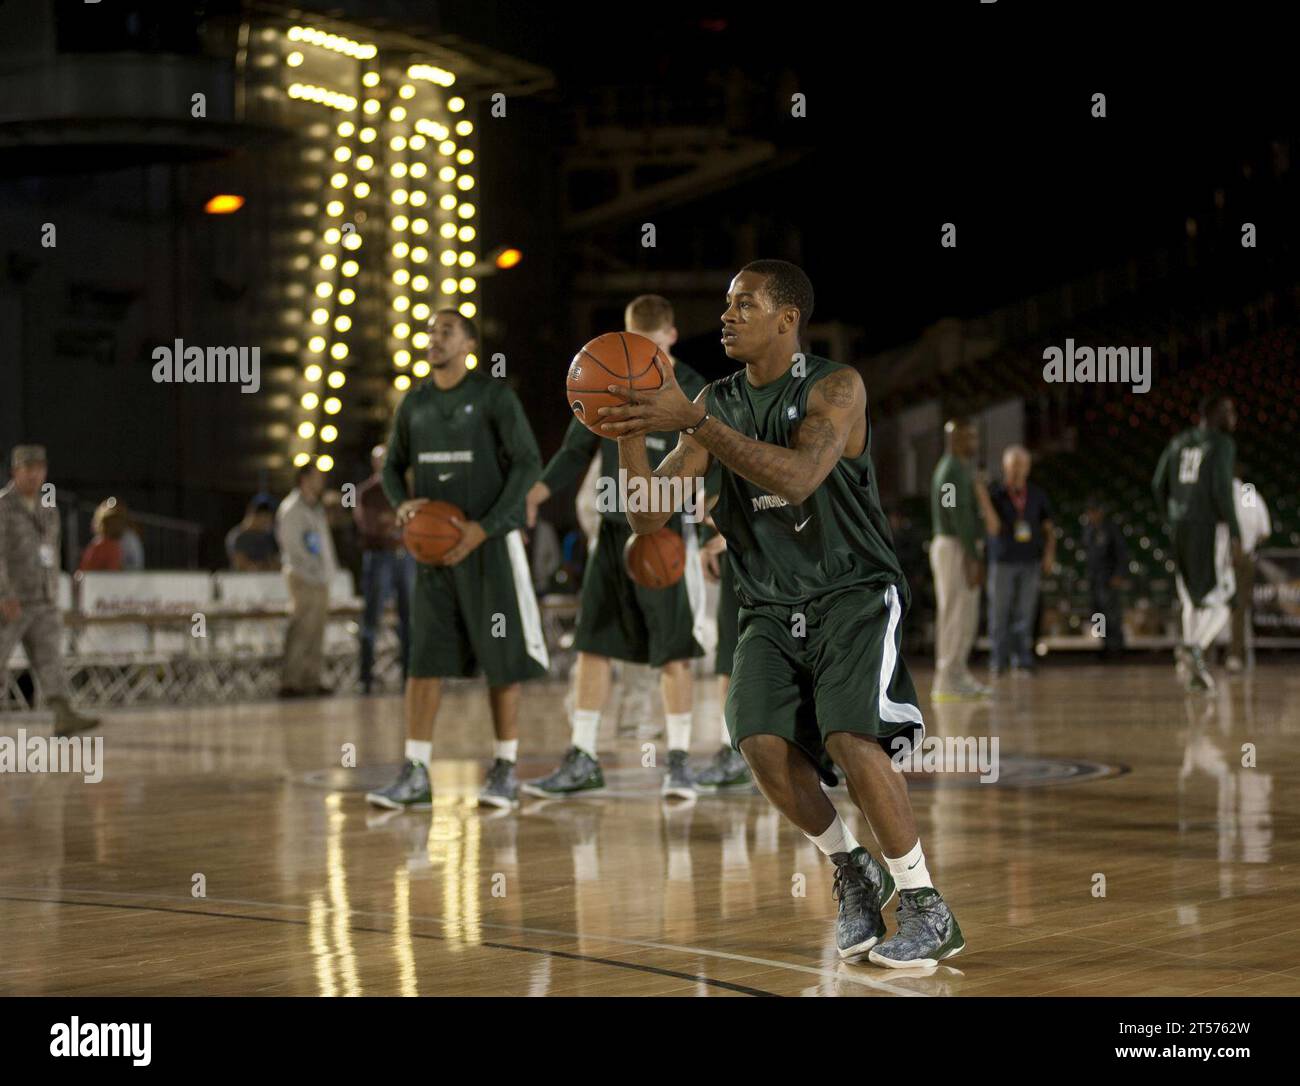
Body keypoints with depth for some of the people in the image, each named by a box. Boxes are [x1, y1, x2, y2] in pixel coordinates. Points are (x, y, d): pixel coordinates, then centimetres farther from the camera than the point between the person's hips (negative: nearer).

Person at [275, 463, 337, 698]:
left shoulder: (316, 509, 19)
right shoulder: (292, 509, -8)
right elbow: (292, 546, -14)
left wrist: (330, 565, 14)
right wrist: (315, 570, -15)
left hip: (320, 580, 9)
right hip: (303, 579, -9)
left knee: (316, 633, 9)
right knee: (301, 632, -12)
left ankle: (311, 681, 12)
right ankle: (290, 682, -13)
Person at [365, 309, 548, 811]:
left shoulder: (495, 395, -8)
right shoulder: (414, 402, 8)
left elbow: (528, 464, -10)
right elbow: (393, 467, 17)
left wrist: (484, 528, -18)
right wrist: (403, 504, -7)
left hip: (491, 541, -4)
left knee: (501, 656, -1)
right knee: (425, 656, -1)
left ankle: (505, 770, 8)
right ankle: (415, 775, -1)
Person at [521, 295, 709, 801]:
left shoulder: (694, 394, -4)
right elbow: (575, 452, 12)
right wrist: (531, 498, -2)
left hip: (668, 536, -4)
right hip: (614, 531, 4)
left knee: (674, 653, -2)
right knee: (592, 645, 3)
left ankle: (678, 761, 8)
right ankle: (583, 760, 10)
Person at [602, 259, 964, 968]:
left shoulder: (835, 388, -11)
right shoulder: (716, 404, 5)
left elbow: (797, 478, -30)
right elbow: (649, 517, 2)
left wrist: (690, 422, -34)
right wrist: (630, 435, -16)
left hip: (853, 595, -5)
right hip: (770, 609, 5)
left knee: (851, 736, -23)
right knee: (762, 743, -16)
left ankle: (927, 910, -8)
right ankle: (853, 873, 9)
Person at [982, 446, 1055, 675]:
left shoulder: (1037, 495, 4)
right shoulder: (995, 494, -4)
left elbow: (1049, 528, 13)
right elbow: (993, 528, -16)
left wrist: (1049, 553, -2)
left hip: (1030, 563, 2)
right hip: (1002, 562, -1)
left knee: (1024, 614, -2)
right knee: (999, 613, -1)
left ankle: (1022, 660, 3)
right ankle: (997, 661, 6)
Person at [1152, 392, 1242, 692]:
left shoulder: (1178, 443, 15)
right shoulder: (1222, 444, -6)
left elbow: (1159, 484, 12)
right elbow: (1222, 489, -16)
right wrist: (1235, 534, -15)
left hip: (1180, 528, 7)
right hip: (1209, 526, -7)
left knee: (1192, 599, 15)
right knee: (1219, 599, -2)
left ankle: (1193, 668, 12)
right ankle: (1195, 647, -26)